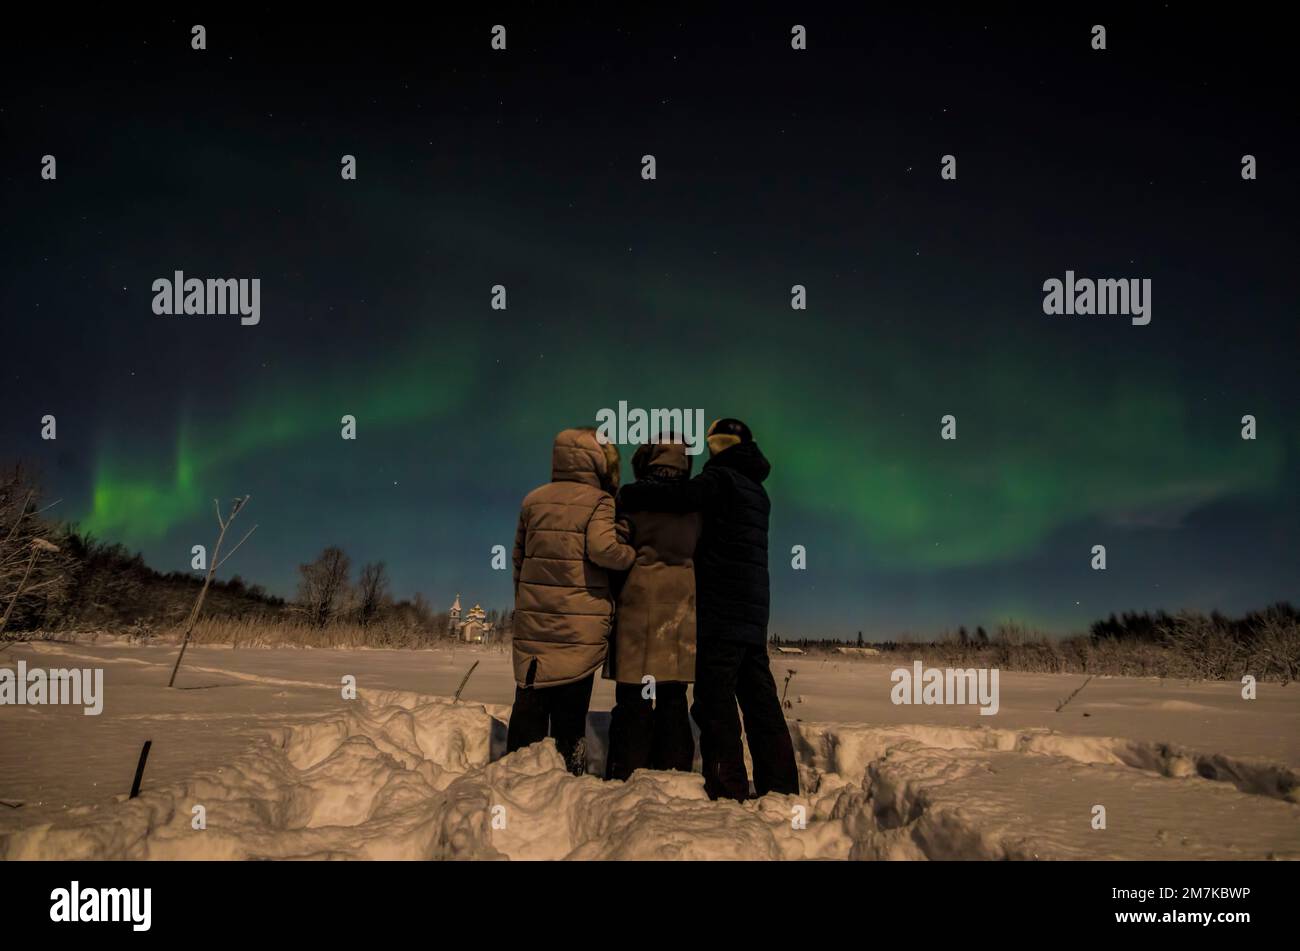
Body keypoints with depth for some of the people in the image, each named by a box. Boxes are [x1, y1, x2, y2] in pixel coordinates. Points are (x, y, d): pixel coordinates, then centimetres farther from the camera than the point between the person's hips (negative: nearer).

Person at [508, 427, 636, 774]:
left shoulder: (533, 500, 11)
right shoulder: (598, 502, -5)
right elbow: (602, 548, -21)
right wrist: (634, 554, -4)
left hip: (533, 618, 4)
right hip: (580, 622, -4)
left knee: (529, 704, 8)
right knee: (570, 707, 3)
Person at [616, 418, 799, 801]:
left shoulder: (721, 479, -5)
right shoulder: (756, 492, 22)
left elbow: (677, 496, -22)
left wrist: (622, 496, -13)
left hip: (721, 613, -8)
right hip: (754, 613, 8)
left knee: (716, 700, -7)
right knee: (760, 700, 9)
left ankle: (727, 790, -10)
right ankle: (780, 787, 11)